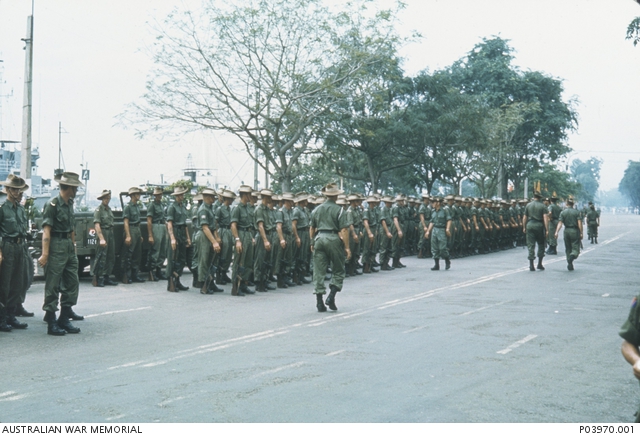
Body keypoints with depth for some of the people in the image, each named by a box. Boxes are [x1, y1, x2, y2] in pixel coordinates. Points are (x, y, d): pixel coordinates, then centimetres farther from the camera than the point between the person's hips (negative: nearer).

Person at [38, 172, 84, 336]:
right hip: (56, 247, -9)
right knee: (53, 286, -3)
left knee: (72, 283, 10)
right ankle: (51, 324, 1)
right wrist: (45, 254, -22)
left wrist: (74, 247, 18)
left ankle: (64, 319, 18)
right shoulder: (53, 204, -12)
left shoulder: (69, 204, 13)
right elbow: (46, 230, -17)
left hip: (69, 247, 9)